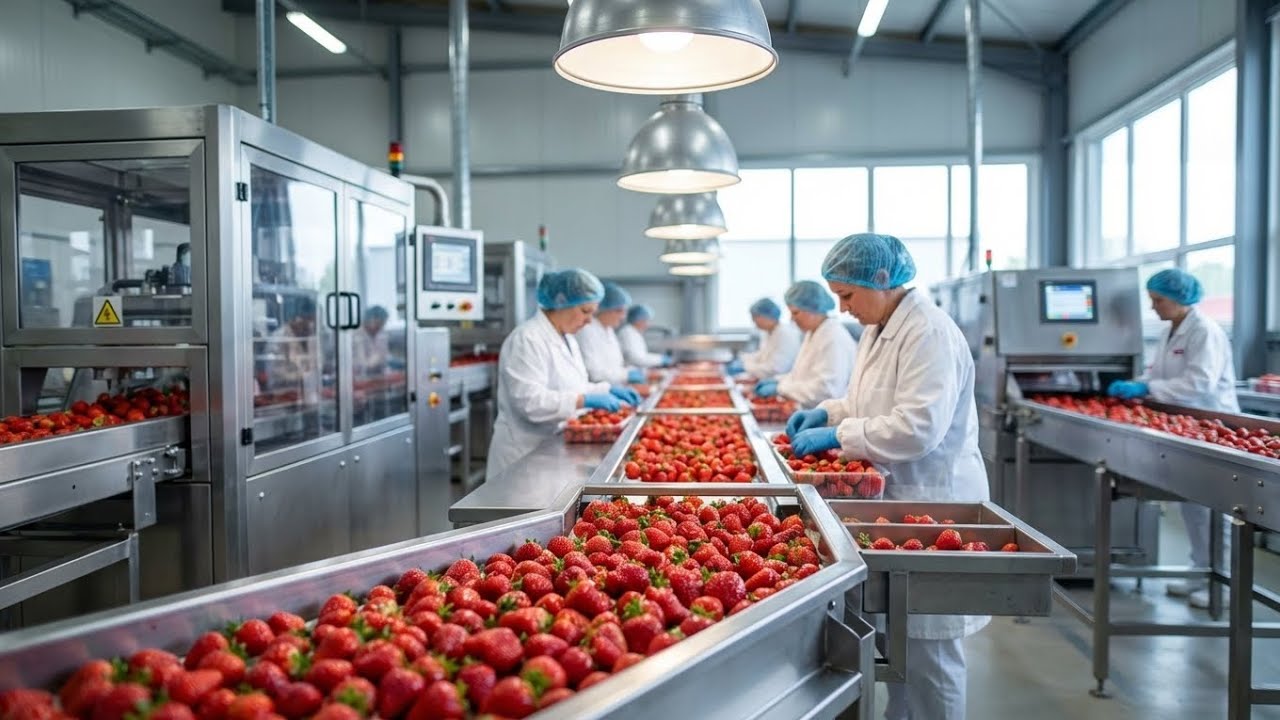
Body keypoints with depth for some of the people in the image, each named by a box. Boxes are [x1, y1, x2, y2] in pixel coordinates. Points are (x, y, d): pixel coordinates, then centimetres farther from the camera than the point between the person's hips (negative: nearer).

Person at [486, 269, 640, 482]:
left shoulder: (567, 339, 11)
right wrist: (585, 400, -27)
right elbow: (530, 402, -27)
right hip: (525, 454, -9)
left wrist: (608, 390, 6)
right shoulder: (527, 339, -18)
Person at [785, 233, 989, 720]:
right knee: (898, 637, 20)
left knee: (927, 647, 2)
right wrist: (828, 413, 8)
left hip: (931, 501, -10)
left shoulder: (929, 334, -19)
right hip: (897, 498, 10)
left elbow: (918, 426, -27)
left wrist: (838, 435, -21)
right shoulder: (880, 329, 11)